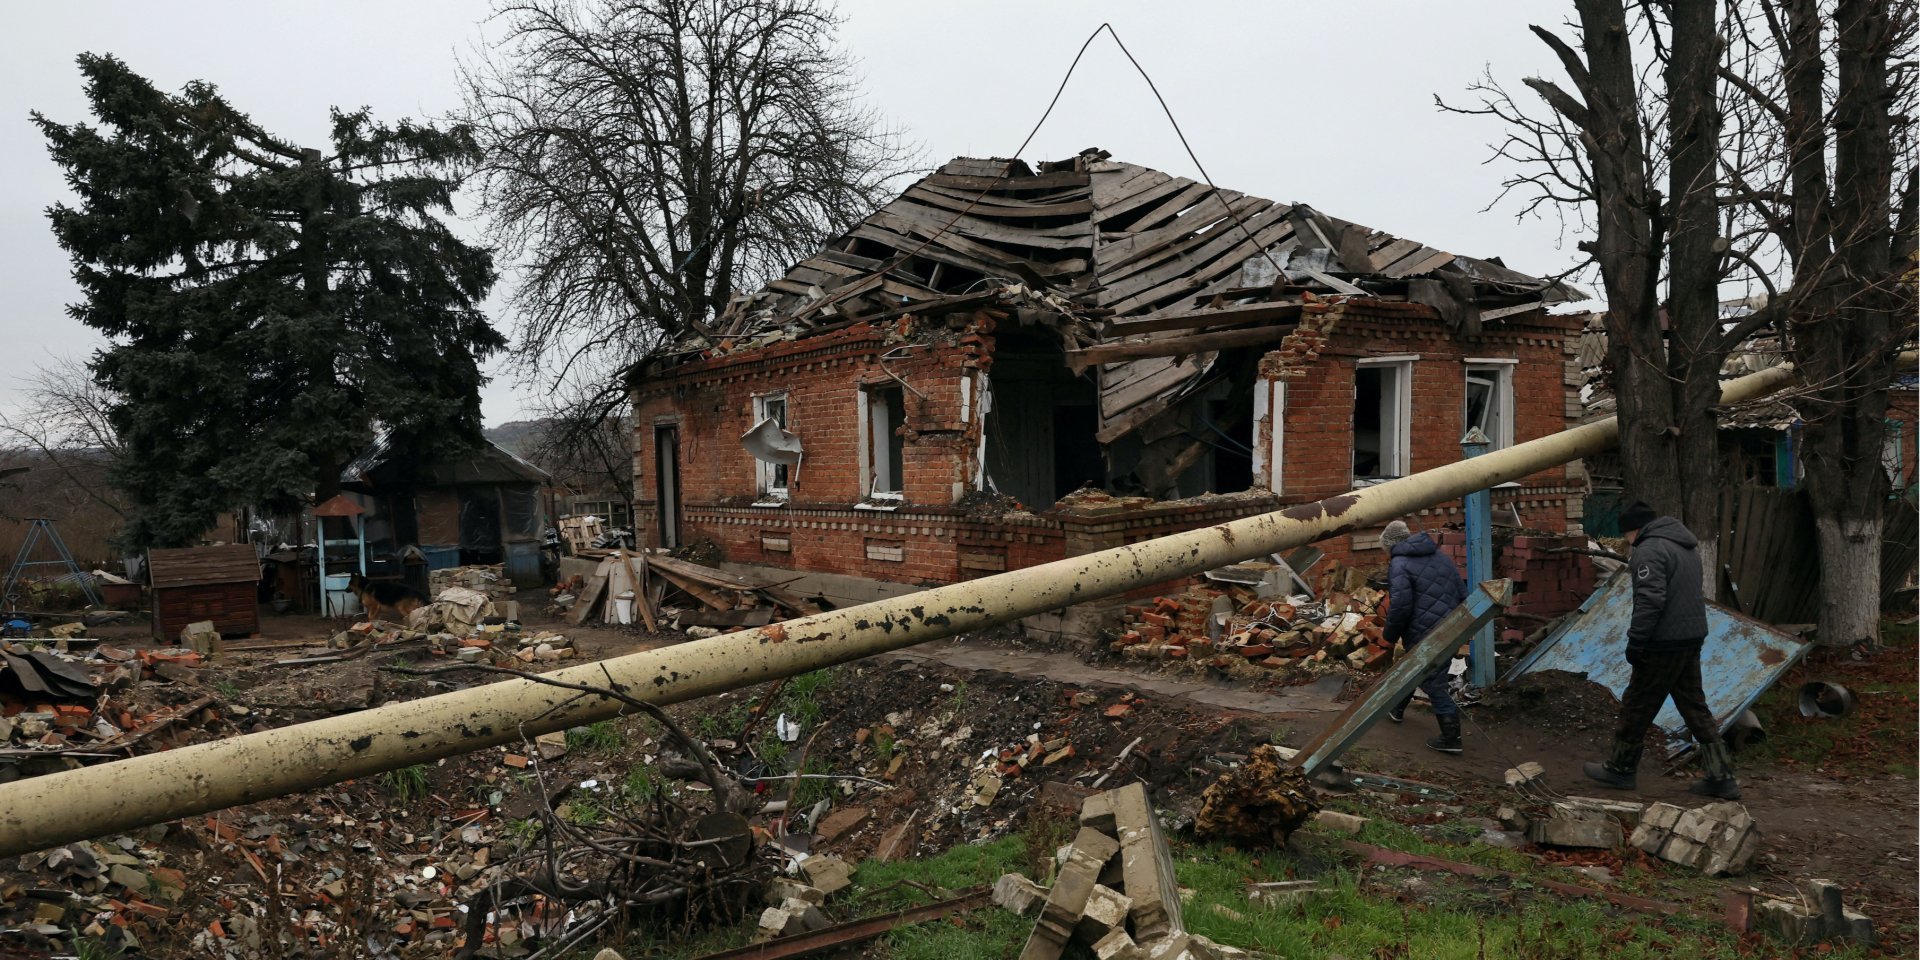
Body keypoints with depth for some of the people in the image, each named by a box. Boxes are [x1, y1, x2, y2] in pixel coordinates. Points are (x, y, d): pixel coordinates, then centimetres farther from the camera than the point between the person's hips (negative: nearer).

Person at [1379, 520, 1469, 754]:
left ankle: (1451, 739, 2)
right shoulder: (1439, 557, 12)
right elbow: (1463, 592, 14)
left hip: (1425, 634, -8)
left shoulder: (1399, 564, -12)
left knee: (1434, 683, 0)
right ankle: (1397, 709, 44)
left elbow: (1400, 605, -20)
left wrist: (1390, 634, -5)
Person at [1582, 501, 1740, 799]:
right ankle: (1721, 777, 15)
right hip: (1692, 640, 9)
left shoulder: (1650, 550, -16)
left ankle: (1620, 768, 14)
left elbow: (1651, 600, -24)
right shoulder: (1686, 548, 17)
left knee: (1637, 705, 3)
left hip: (1664, 644, -9)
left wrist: (1635, 642, -19)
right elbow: (1695, 596, 22)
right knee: (1695, 706, 14)